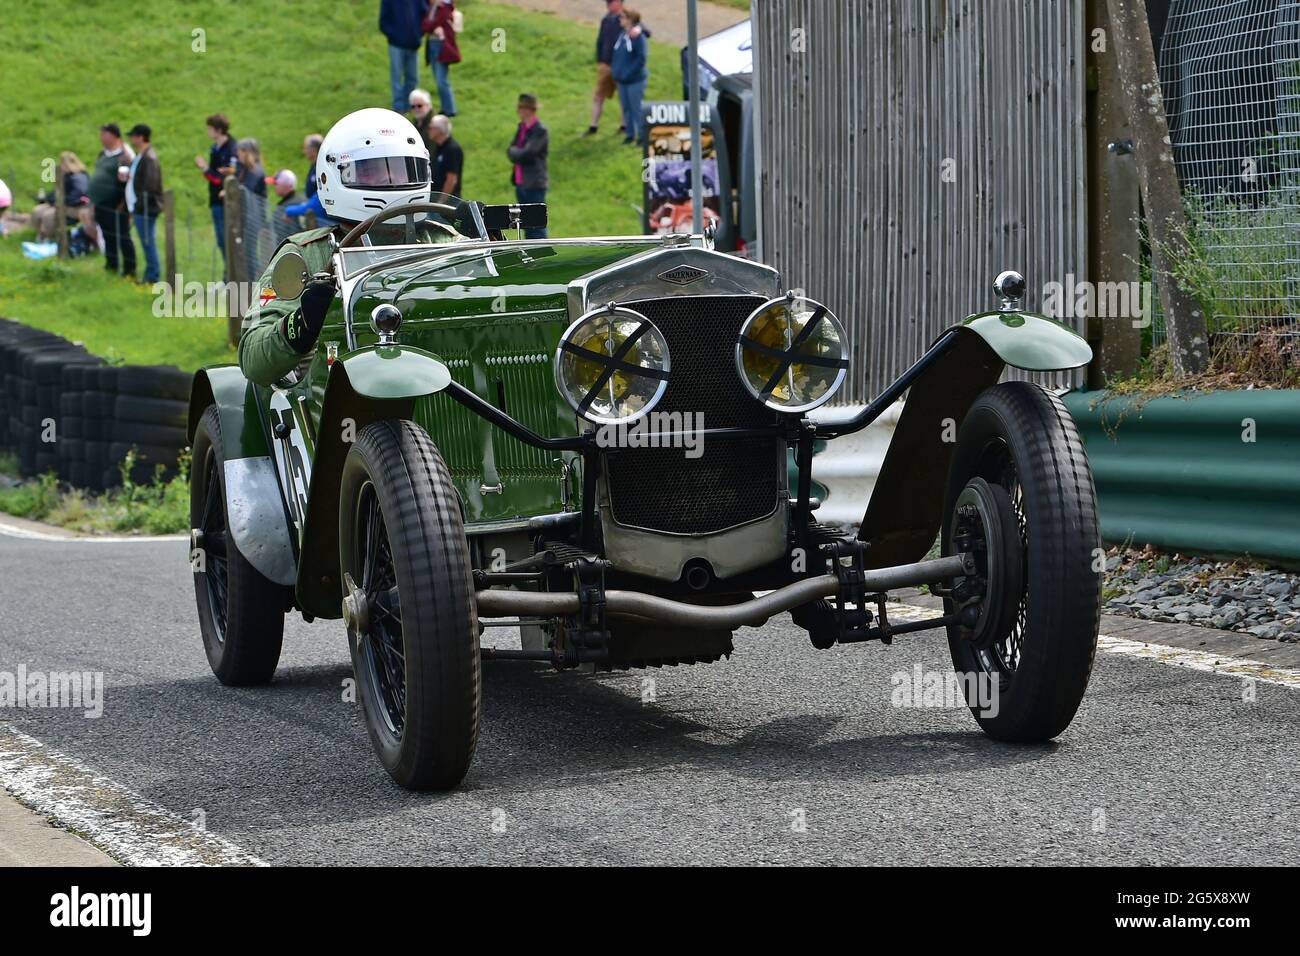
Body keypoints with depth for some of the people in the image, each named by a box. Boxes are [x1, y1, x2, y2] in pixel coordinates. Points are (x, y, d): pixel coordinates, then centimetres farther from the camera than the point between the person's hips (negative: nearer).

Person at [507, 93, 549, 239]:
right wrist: (516, 153, -10)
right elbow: (512, 150, 11)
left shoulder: (540, 131, -15)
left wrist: (512, 151, -5)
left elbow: (526, 154, -22)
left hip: (534, 184, -8)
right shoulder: (522, 127, 11)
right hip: (521, 183, 8)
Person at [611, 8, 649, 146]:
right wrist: (615, 70, 8)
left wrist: (629, 73, -18)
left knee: (637, 108, -3)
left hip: (635, 80, -7)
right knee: (626, 108, 12)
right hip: (622, 80, 7)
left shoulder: (638, 37, -16)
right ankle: (630, 134, 22)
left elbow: (641, 59, -19)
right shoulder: (622, 35, 7)